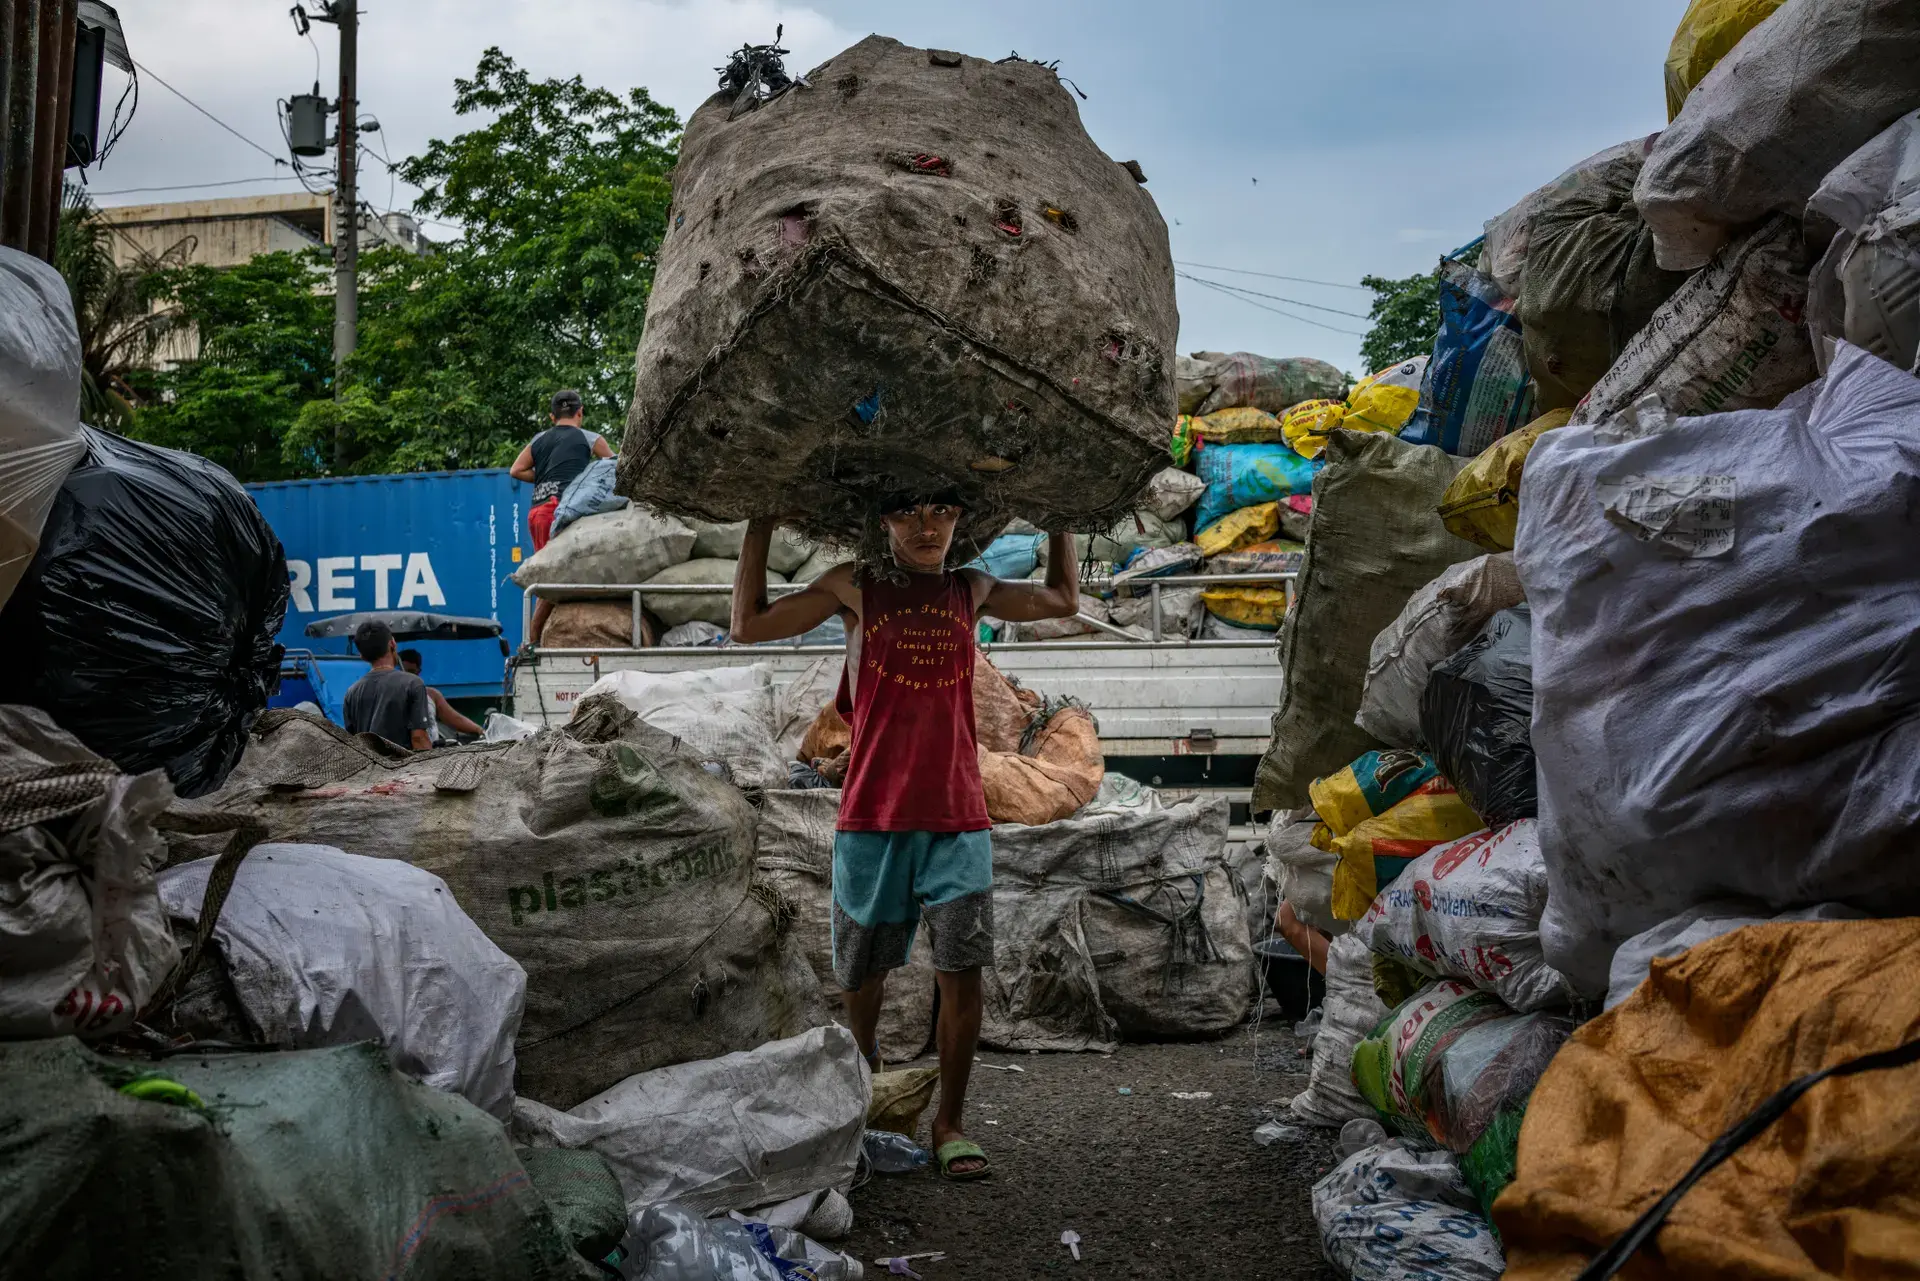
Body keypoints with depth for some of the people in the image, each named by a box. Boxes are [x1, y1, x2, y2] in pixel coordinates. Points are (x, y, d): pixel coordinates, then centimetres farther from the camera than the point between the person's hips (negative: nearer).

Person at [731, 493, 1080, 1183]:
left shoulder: (972, 590, 11)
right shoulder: (855, 587, 4)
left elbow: (1063, 600, 28)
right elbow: (749, 624, 5)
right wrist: (761, 523, 5)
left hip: (957, 819, 1)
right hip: (872, 815, -1)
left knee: (962, 971, -5)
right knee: (863, 967, 8)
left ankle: (949, 1123, 6)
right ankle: (863, 1057, 35)